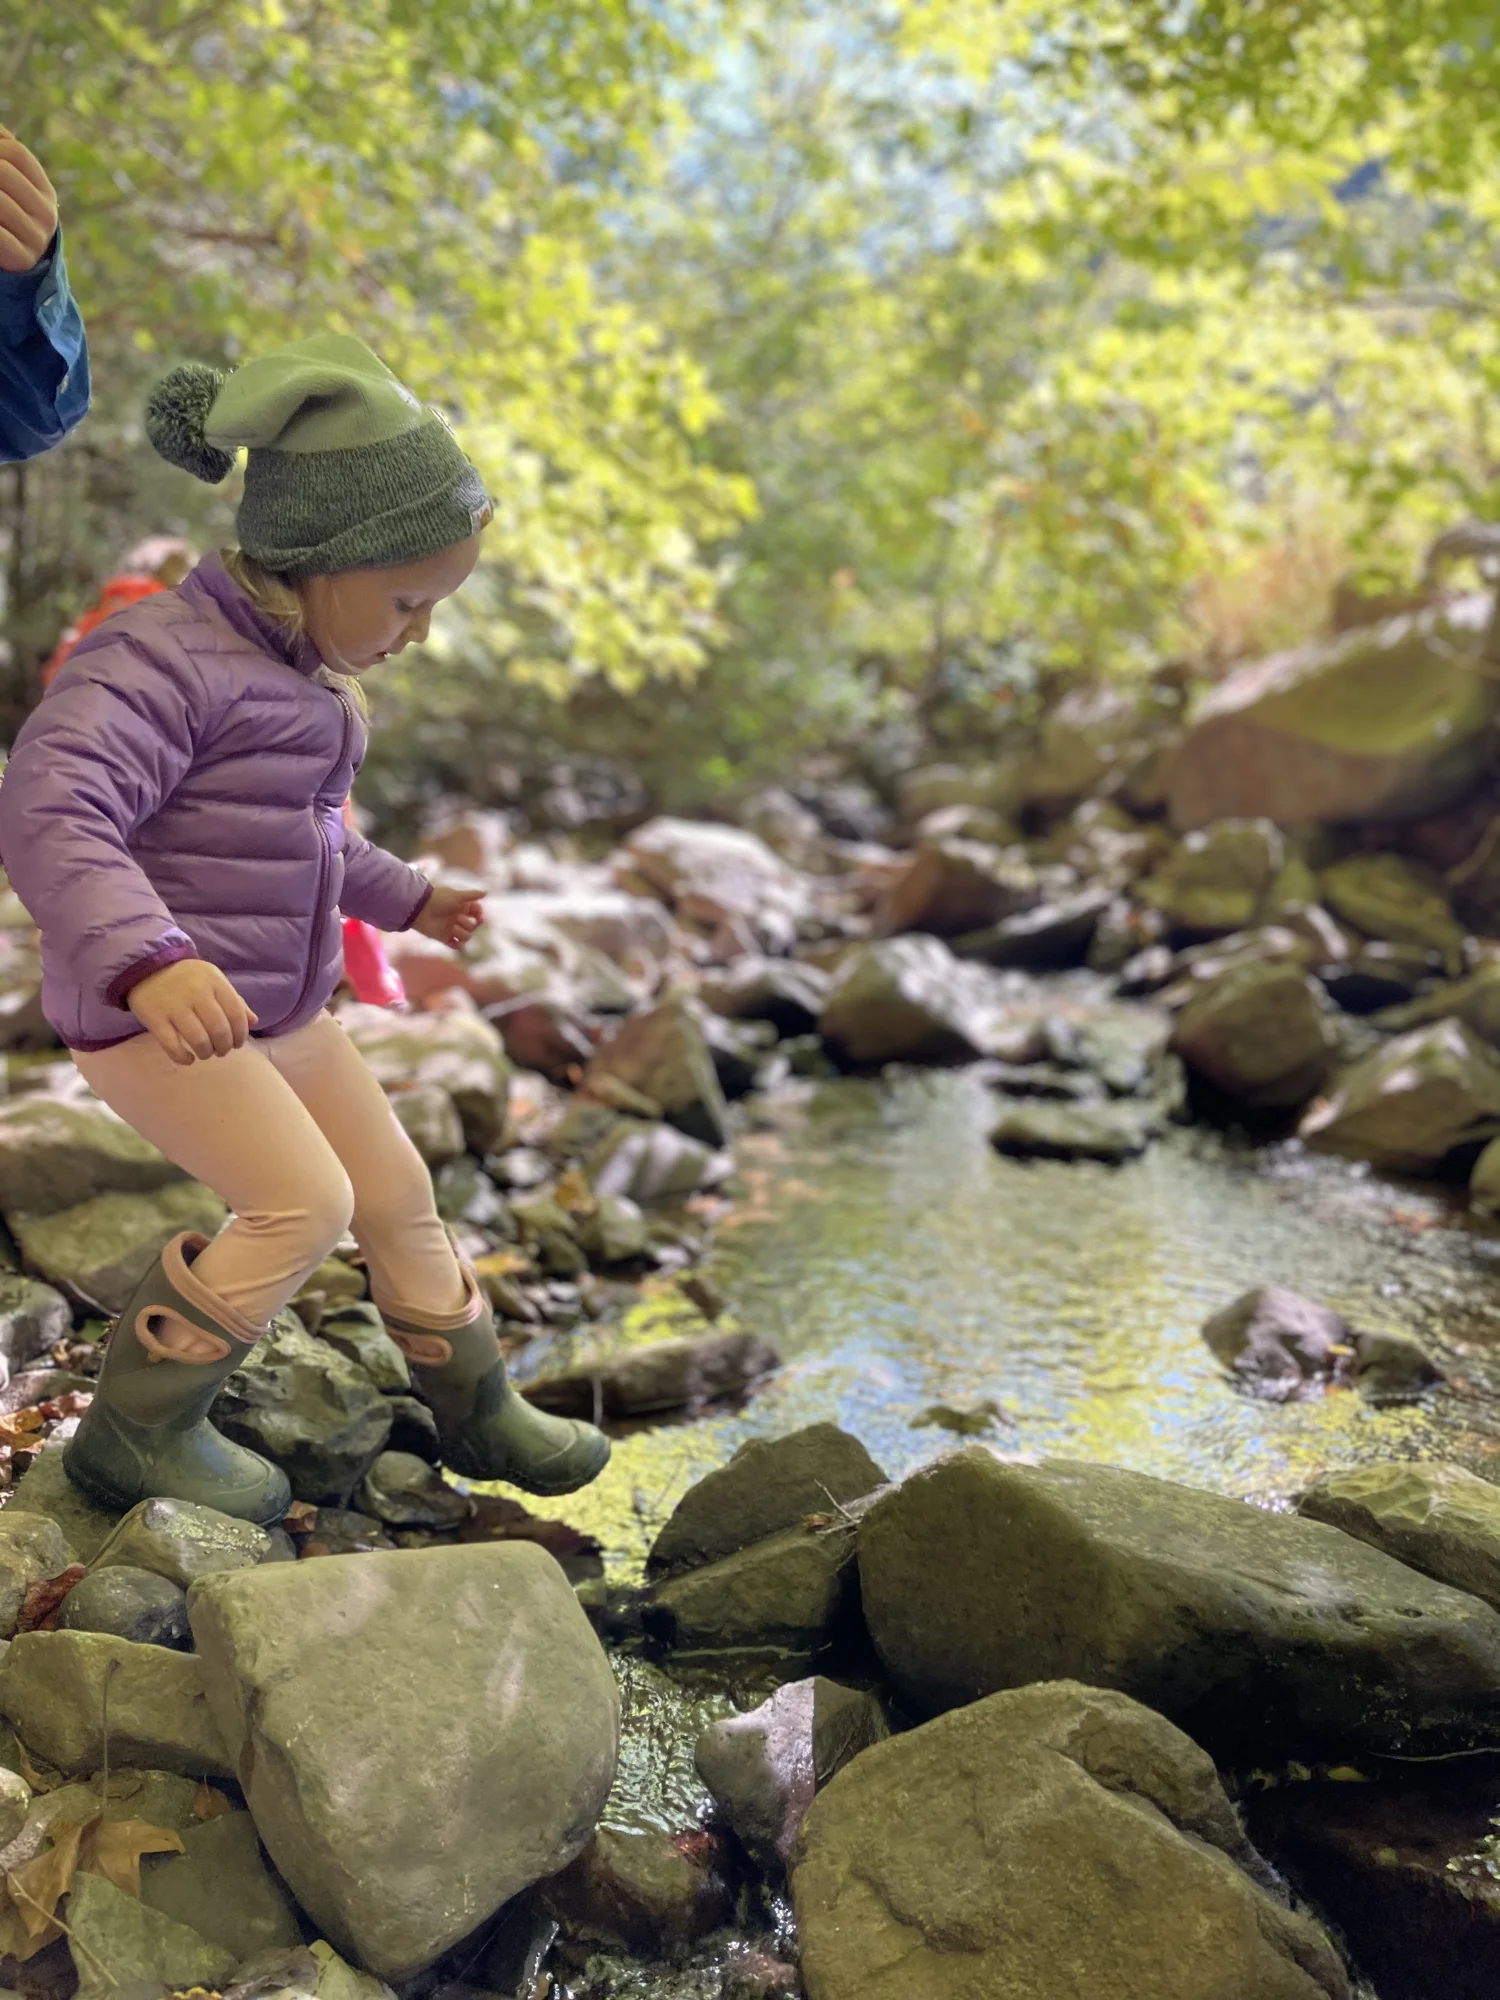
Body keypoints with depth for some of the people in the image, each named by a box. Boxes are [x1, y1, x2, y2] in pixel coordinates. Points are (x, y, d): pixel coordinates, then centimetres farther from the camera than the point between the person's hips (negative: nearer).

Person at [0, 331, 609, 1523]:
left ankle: (477, 1410, 28)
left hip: (274, 1008, 9)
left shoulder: (301, 673, 9)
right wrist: (150, 962, -48)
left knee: (396, 1188, 11)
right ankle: (136, 1433, 4)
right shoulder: (164, 663, -20)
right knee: (302, 1204, -15)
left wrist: (405, 899, 30)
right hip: (149, 1010, -9)